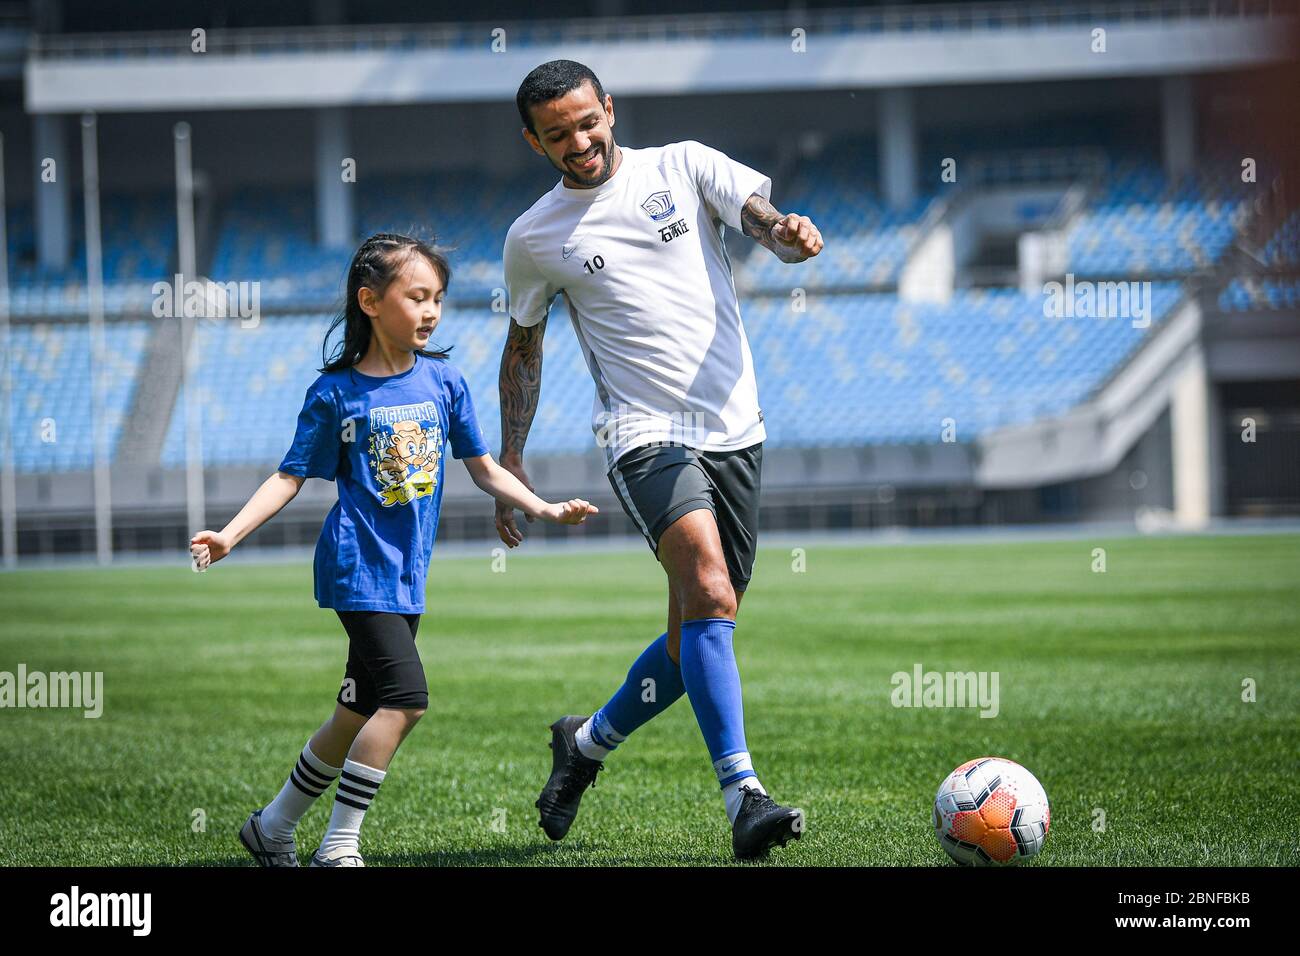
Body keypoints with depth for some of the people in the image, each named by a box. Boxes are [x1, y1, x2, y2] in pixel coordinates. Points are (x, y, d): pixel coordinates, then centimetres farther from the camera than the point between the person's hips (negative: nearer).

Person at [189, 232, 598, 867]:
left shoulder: (444, 382, 7)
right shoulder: (335, 394, -5)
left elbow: (483, 469, 14)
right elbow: (291, 477, -3)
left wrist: (544, 509, 4)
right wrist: (229, 535, -13)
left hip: (407, 574, 6)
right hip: (358, 567, -6)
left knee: (359, 714, 10)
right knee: (405, 696, -19)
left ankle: (273, 827, 26)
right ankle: (339, 846, -11)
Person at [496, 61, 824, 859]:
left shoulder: (684, 165, 5)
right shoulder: (535, 238, 5)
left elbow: (767, 222, -6)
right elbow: (524, 347, 17)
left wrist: (789, 233, -31)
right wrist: (510, 462, 12)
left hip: (736, 430, 3)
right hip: (645, 435, -3)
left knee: (698, 636, 8)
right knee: (709, 594, -26)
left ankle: (587, 743, 32)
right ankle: (744, 795, -29)